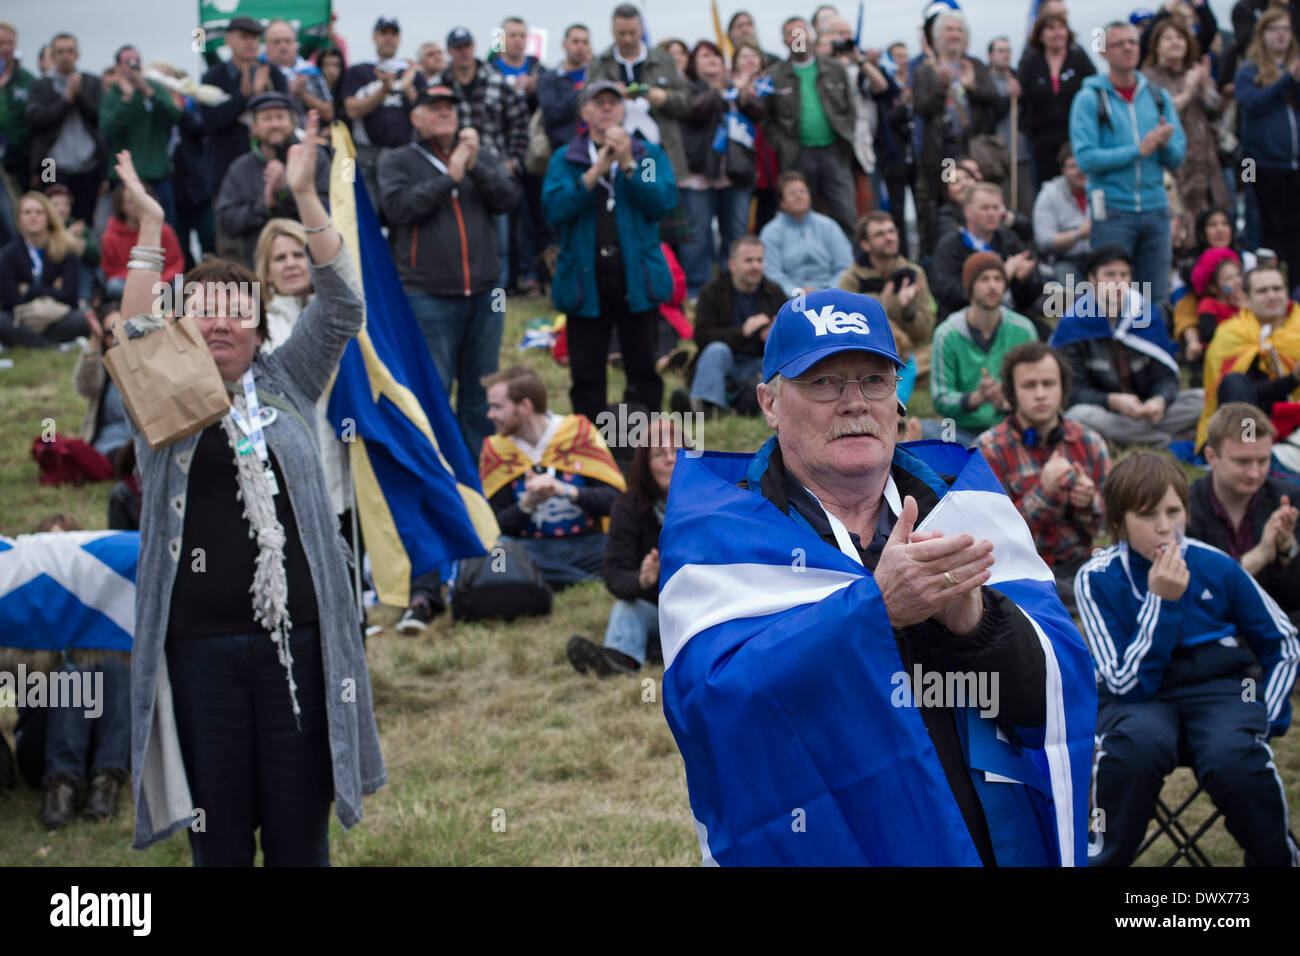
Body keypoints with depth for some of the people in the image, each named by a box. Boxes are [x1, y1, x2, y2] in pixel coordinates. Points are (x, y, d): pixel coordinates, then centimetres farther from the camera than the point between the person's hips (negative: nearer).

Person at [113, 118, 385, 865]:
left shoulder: (285, 385, 11)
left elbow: (342, 309, 2)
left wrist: (306, 196, -7)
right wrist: (150, 227, -12)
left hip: (296, 636, 0)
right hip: (199, 642, 0)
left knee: (300, 830, 4)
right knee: (218, 833, 6)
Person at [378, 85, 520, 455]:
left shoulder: (484, 155, 13)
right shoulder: (398, 161, 4)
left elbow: (509, 197, 1)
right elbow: (398, 207, -12)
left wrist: (475, 166, -12)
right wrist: (450, 177, -12)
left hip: (483, 295, 4)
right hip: (427, 296, -4)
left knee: (481, 391, 10)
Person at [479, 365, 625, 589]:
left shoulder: (578, 432, 1)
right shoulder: (495, 450, 6)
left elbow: (615, 499, -5)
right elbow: (495, 526, 2)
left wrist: (566, 490, -21)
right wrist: (528, 504, -18)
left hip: (587, 544, -2)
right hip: (532, 549, 2)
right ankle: (592, 580, -25)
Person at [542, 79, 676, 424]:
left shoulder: (650, 155, 9)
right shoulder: (565, 160, 8)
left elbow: (663, 202, -8)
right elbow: (555, 208, -8)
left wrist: (628, 164, -15)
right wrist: (595, 172, -15)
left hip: (636, 279, 0)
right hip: (585, 281, 0)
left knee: (643, 372, 4)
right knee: (586, 377, 5)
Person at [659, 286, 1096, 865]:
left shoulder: (961, 506, 1)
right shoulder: (719, 530, -7)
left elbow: (1058, 687, -8)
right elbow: (711, 703, -23)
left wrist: (972, 616, -27)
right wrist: (876, 606, -31)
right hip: (813, 847, -3)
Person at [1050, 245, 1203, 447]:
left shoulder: (1146, 314, 4)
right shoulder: (1071, 325, -6)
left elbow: (1165, 376, 2)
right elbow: (1072, 390, -10)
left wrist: (1160, 400, -22)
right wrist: (1113, 401, -28)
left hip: (1144, 406, 3)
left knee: (1201, 399, -16)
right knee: (1079, 415, -37)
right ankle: (1169, 440, -26)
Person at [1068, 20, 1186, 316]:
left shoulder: (1158, 97, 12)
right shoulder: (1090, 98, -1)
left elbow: (1177, 158, 10)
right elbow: (1085, 158, -12)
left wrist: (1166, 144, -12)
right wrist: (1138, 150, -15)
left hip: (1155, 208, 4)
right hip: (1113, 211, -4)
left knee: (1156, 299, 7)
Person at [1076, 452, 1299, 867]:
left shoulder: (1216, 567, -5)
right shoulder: (1097, 580, -11)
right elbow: (1127, 684, -17)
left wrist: (1266, 720, -2)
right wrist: (1161, 601, -24)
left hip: (1219, 688, 1)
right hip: (1141, 700, -1)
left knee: (1233, 758, -34)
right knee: (1138, 744, -38)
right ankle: (1103, 856, -15)